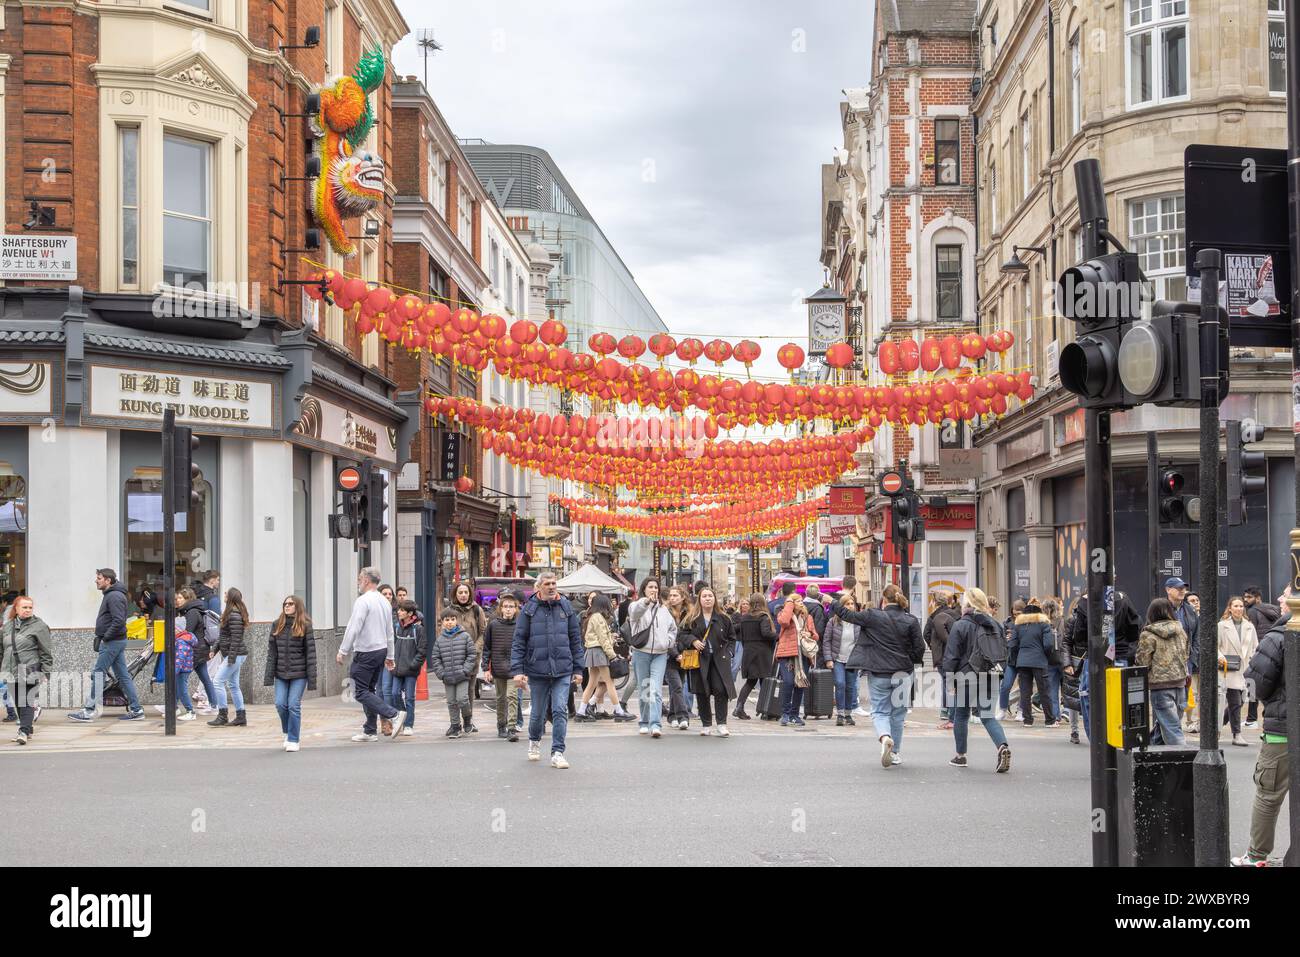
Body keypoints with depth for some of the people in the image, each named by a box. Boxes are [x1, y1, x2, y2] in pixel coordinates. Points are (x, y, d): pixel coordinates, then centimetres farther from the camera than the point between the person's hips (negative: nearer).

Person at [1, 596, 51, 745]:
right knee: (18, 703, 10)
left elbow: (46, 652, -4)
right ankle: (28, 729, 22)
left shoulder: (39, 626, -3)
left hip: (29, 672, -6)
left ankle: (24, 731, -15)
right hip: (12, 672, 6)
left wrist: (45, 672, -9)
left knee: (27, 702, -11)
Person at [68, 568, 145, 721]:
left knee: (98, 673, -7)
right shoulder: (110, 595, 18)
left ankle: (90, 710, -5)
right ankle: (136, 709, 10)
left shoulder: (114, 596, -14)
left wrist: (105, 638, -17)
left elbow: (119, 621, -24)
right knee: (123, 675, 9)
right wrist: (101, 637, 14)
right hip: (117, 641, 10)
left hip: (112, 642, -10)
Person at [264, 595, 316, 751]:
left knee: (294, 706, -6)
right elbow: (272, 652, 6)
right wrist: (269, 676, 0)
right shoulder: (277, 625, 6)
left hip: (299, 674, -3)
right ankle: (288, 733, 23)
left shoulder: (305, 626, -4)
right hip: (281, 674, 3)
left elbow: (310, 653, -5)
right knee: (280, 704, -3)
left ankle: (293, 740, 6)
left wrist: (311, 679, -10)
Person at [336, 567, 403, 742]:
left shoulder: (363, 601, -14)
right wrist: (390, 656, 24)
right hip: (381, 650, 9)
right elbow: (390, 631, 18)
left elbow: (353, 628, -19)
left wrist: (343, 651, -13)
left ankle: (392, 716, -16)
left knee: (361, 692, -5)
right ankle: (369, 731, 14)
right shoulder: (385, 602, 13)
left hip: (365, 653, -9)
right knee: (369, 690, 14)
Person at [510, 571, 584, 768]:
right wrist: (517, 670, -9)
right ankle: (534, 741, 39)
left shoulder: (566, 607, 6)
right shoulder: (529, 609, -1)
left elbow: (575, 640, 10)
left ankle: (557, 753, -1)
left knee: (560, 711, -7)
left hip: (563, 670, 1)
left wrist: (578, 669, 7)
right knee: (538, 713, 12)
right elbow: (519, 641, -1)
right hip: (537, 670, -1)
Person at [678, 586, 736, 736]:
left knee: (721, 690, -11)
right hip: (699, 660, 0)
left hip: (719, 660, 0)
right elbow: (681, 634, 3)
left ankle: (722, 725, -7)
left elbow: (731, 637, 18)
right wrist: (693, 641, -13)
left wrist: (727, 651, 4)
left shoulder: (722, 618, 9)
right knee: (702, 693, 4)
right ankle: (706, 725, 15)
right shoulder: (691, 618, 4)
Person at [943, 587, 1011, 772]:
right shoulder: (994, 625, 8)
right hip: (989, 679, 4)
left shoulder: (960, 626, -10)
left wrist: (949, 680, -5)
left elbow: (951, 656, -11)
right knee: (988, 716, 7)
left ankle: (960, 755, 20)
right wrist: (996, 673, 22)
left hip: (966, 679, -4)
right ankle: (1002, 746, -17)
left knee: (961, 716, 12)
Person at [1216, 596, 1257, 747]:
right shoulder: (1222, 625, -1)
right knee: (1235, 702, -7)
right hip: (1230, 668, -5)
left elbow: (1255, 647, 16)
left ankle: (1218, 724, 29)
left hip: (1245, 668, 5)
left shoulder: (1249, 626, 11)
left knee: (1236, 703, 8)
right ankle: (1236, 734, -2)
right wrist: (1220, 657, -20)